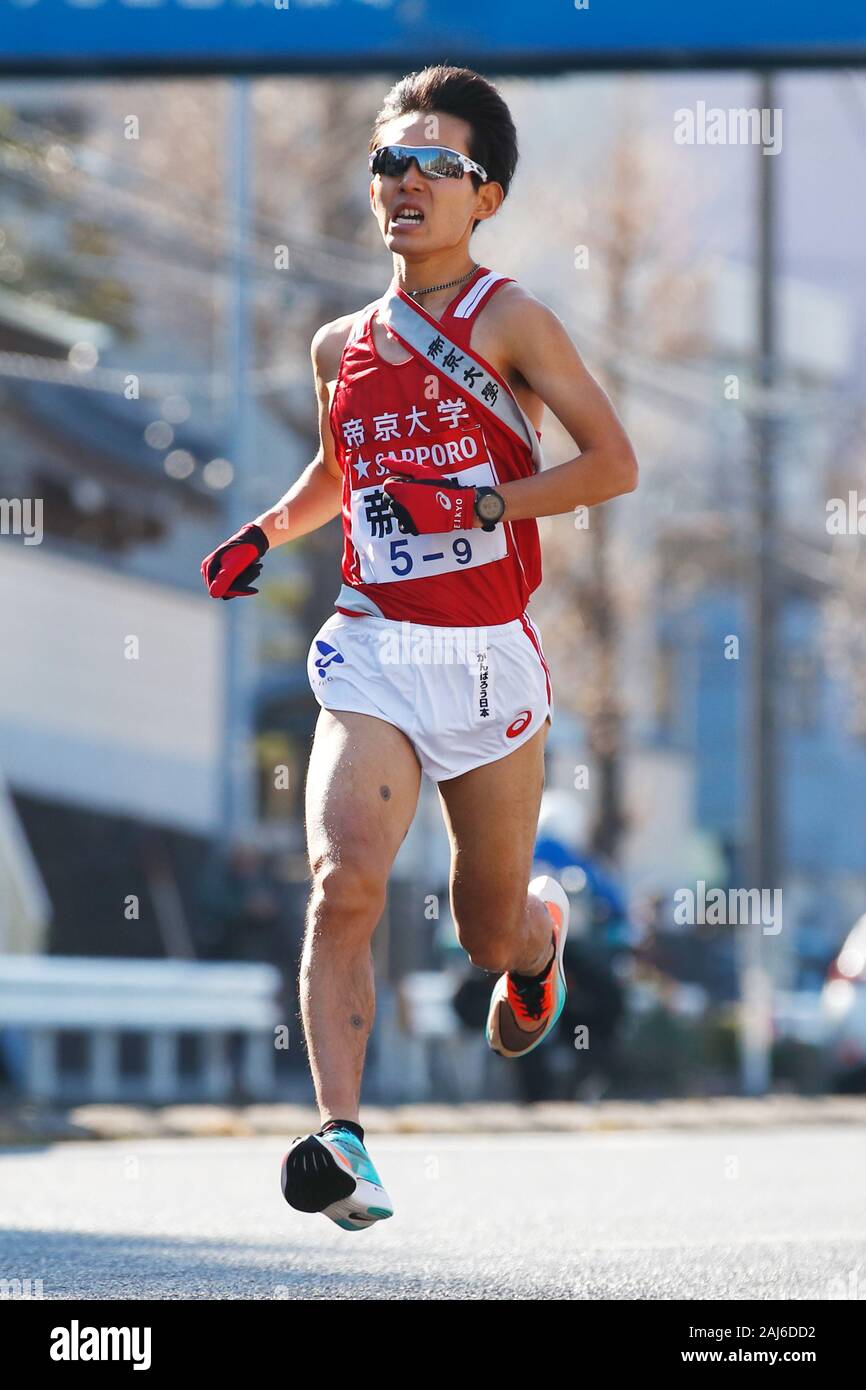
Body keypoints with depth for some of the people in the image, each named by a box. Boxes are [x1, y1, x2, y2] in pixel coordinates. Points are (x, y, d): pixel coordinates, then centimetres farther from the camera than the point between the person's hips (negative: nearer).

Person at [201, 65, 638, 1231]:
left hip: (489, 660, -2)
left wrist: (478, 508, -19)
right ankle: (341, 1139, -29)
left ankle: (544, 925, 51)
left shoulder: (508, 321, -5)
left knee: (490, 935, 12)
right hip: (371, 655, 2)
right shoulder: (342, 346, 9)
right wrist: (265, 533, 12)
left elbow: (614, 464, -10)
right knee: (343, 883, -24)